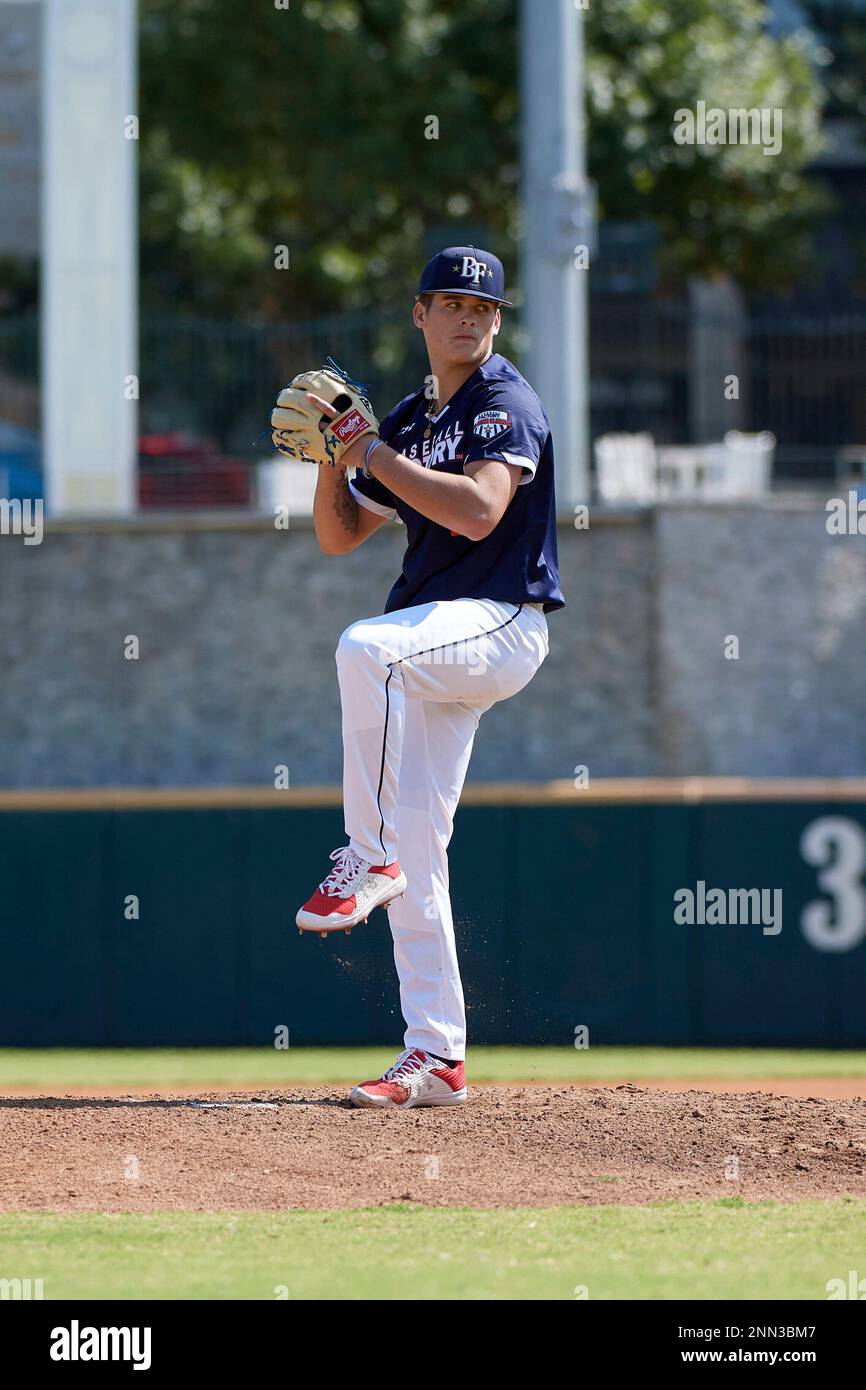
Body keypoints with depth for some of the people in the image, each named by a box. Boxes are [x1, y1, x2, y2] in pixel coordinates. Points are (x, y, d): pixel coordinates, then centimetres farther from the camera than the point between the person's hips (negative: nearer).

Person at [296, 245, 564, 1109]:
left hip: (501, 625, -8)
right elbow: (339, 535, 21)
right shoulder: (410, 420, 18)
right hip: (433, 644, 8)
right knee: (416, 845, 0)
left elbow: (479, 510, -22)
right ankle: (434, 1060, 0)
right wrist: (334, 458, 3)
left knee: (365, 648, -36)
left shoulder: (506, 403, -5)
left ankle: (367, 857, -25)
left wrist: (374, 453, -16)